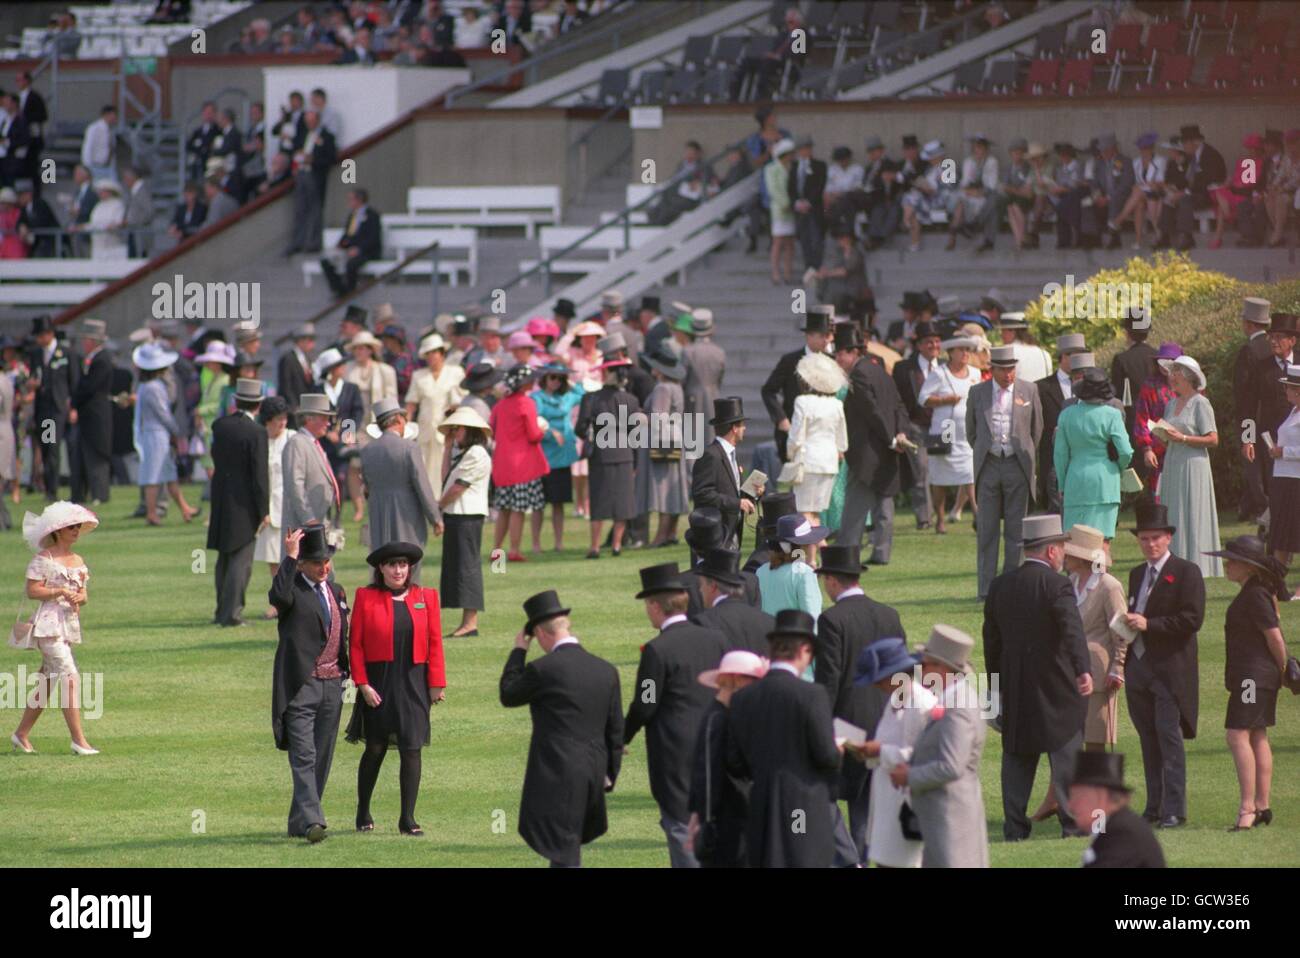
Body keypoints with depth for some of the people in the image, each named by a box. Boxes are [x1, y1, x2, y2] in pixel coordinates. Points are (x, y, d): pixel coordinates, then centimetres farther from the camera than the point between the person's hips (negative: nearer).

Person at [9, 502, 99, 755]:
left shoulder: (77, 560, 15)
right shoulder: (44, 558, -8)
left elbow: (83, 594, 17)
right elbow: (32, 591, -12)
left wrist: (81, 597, -6)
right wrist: (61, 592, -20)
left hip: (69, 624, 8)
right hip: (49, 623, -8)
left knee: (48, 682, 13)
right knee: (70, 678, -15)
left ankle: (22, 734, 24)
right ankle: (79, 740, -16)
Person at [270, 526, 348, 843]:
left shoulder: (335, 592, 16)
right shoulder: (293, 588, -5)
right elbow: (279, 596, -30)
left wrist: (345, 674, 18)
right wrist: (290, 557, -25)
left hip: (332, 686, 7)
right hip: (300, 685, -7)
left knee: (322, 759, 8)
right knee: (304, 757, -14)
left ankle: (299, 823, 16)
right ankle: (311, 820, -23)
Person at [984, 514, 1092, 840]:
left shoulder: (1000, 586, 7)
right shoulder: (1057, 585, -11)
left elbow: (991, 638, 13)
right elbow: (1072, 630, -25)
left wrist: (996, 684, 20)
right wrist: (1083, 670, -35)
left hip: (1015, 689, 5)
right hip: (1055, 685, -5)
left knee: (1017, 755, 9)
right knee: (1067, 752, 1)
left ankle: (1015, 825, 6)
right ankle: (1072, 822, -1)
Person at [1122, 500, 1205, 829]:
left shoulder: (1186, 572, -4)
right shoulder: (1137, 574, 19)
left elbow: (1193, 618, -14)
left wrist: (1149, 624, -18)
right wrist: (1128, 624, 10)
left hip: (1170, 669, -7)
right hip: (1138, 668, 7)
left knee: (1169, 738, -9)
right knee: (1149, 741, 9)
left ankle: (1174, 809, -9)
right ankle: (1154, 806, 13)